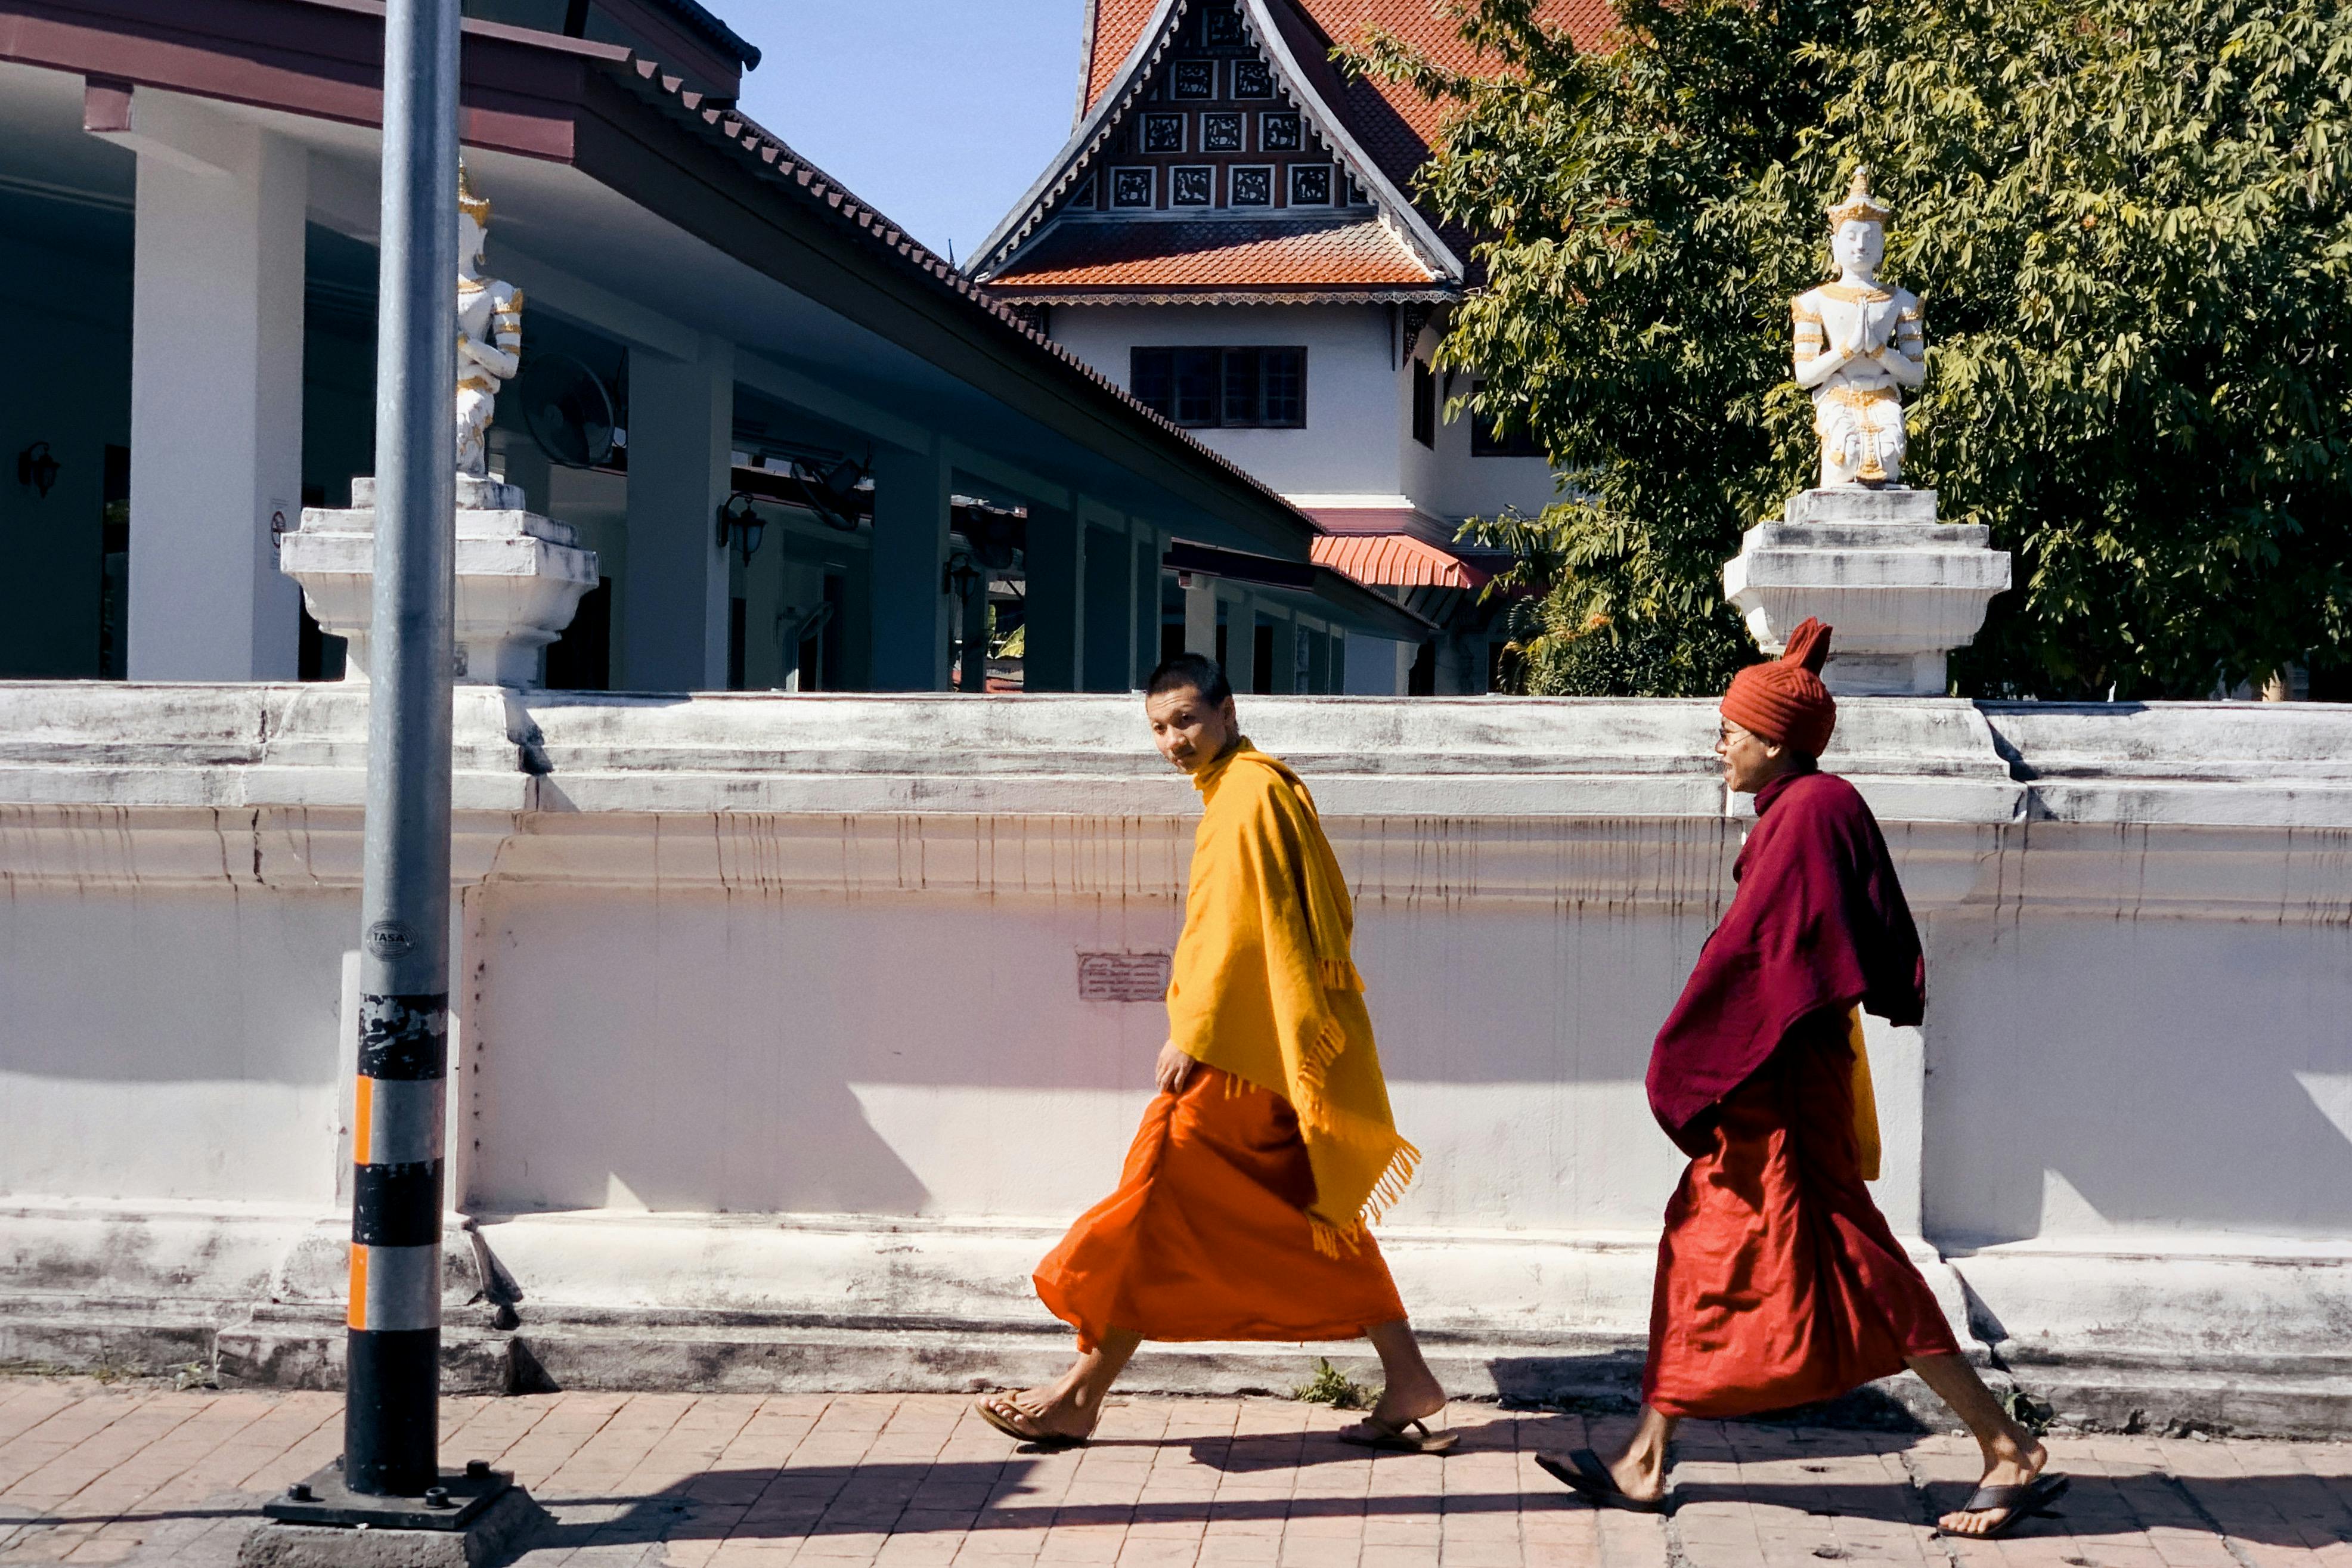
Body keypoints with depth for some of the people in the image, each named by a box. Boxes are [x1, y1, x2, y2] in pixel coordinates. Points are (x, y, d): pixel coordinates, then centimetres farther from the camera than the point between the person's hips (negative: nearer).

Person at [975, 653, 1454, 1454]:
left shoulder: (1248, 793, -13)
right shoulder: (1254, 787, 17)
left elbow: (1233, 929, -19)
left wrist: (1190, 1036, -18)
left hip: (1244, 1055, -10)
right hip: (1275, 1051, 10)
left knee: (1160, 1202, -6)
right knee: (1314, 1216, 11)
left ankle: (1081, 1396, 0)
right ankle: (1407, 1385, 12)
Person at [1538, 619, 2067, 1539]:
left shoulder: (1808, 813, -16)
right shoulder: (1804, 810, 13)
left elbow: (1749, 946, -20)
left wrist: (1683, 1057, -13)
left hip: (1782, 1084, -10)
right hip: (1768, 1080, 10)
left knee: (1844, 1265, -7)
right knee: (1699, 1252, 12)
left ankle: (2010, 1454, -1)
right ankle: (1643, 1466, 18)